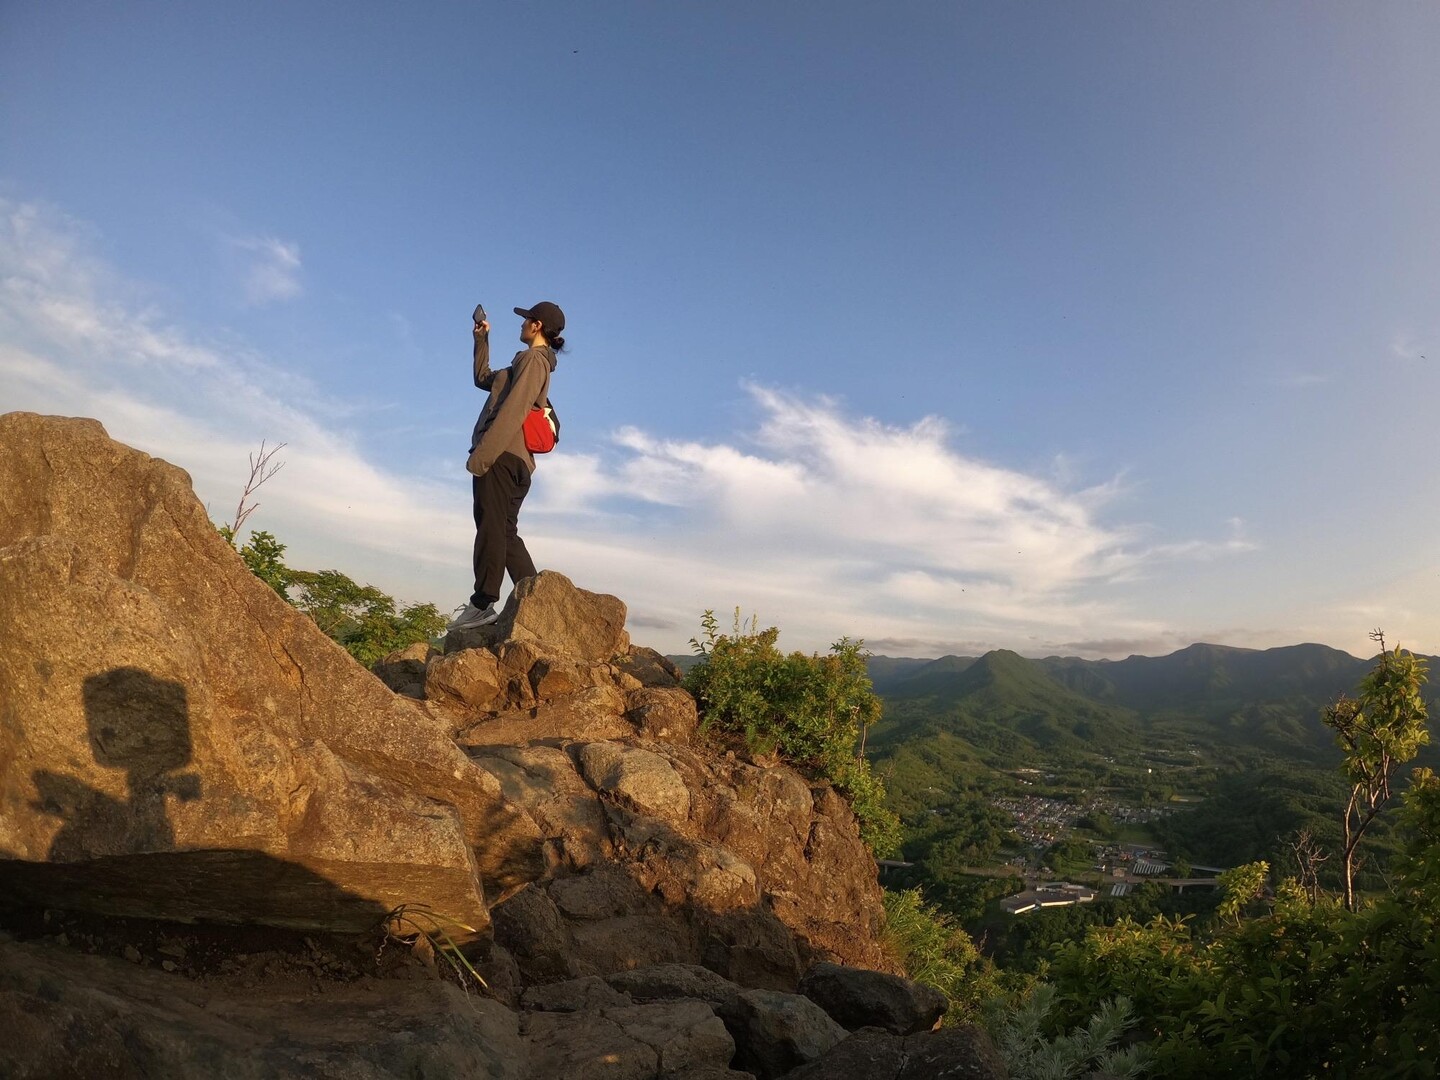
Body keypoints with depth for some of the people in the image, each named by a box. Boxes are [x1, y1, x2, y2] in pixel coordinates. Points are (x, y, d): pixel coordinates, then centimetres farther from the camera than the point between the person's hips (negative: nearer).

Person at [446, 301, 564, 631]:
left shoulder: (534, 359, -4)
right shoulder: (526, 364, 27)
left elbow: (512, 410, -16)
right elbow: (483, 378, 39)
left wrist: (481, 454, -22)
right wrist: (481, 340, 34)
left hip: (501, 456, -10)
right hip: (515, 460, 10)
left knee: (491, 527, -14)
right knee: (505, 533, 8)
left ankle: (482, 604, -17)